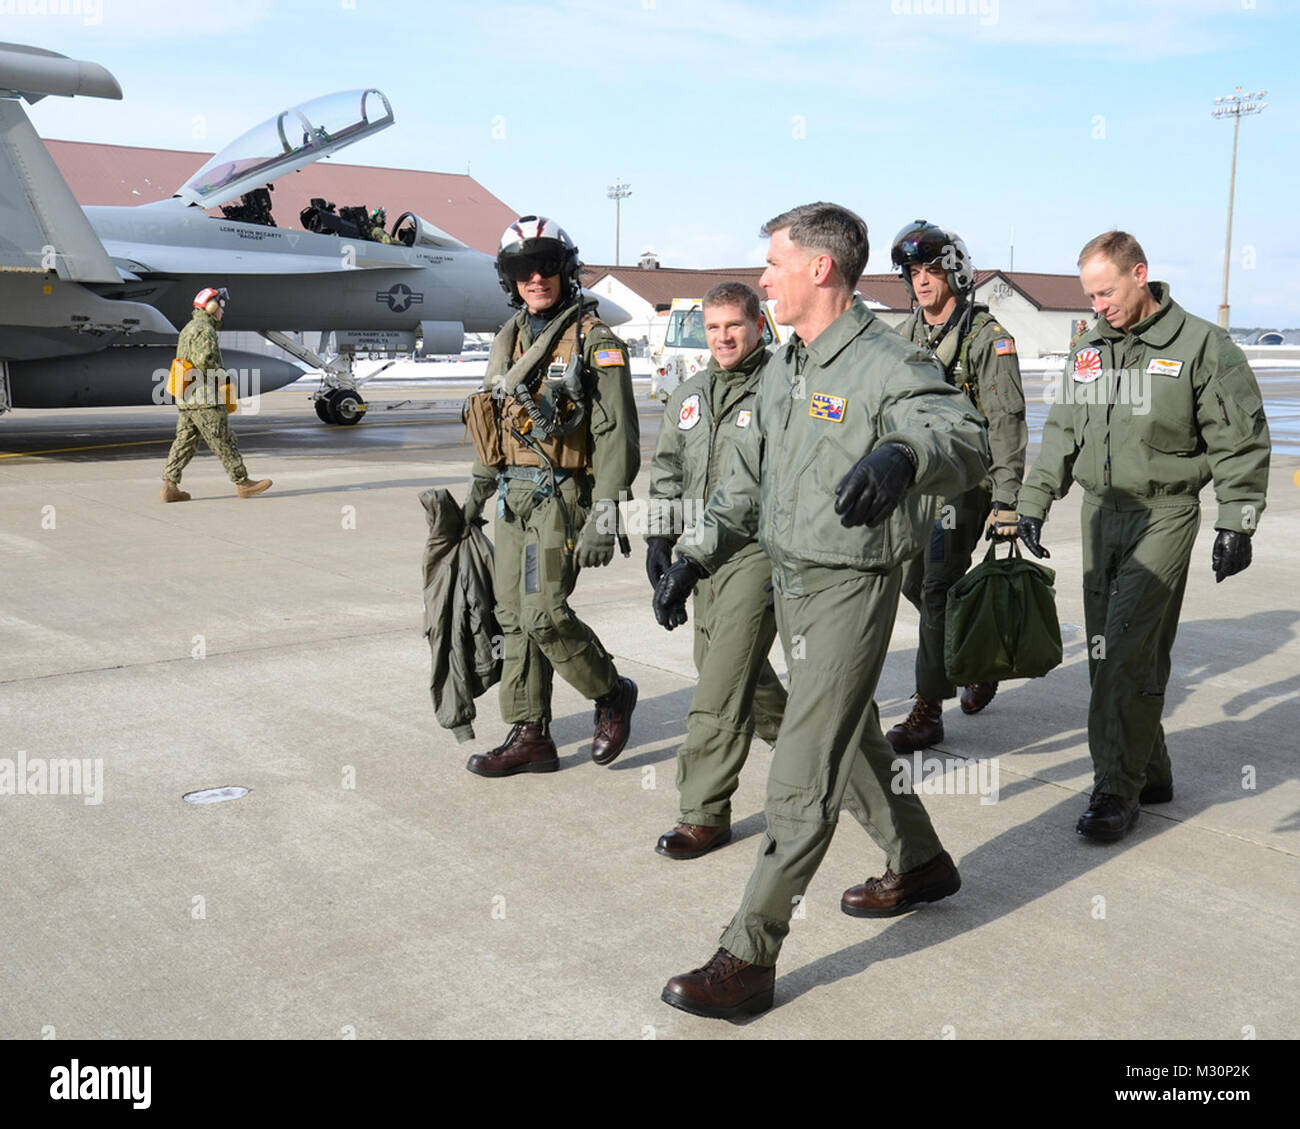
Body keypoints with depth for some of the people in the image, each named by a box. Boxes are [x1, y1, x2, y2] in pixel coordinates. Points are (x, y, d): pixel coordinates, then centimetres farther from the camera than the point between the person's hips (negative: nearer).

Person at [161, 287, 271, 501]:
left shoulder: (188, 329, 19)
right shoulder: (204, 331, -13)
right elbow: (204, 361, -25)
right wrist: (223, 376, -10)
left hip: (185, 399, 10)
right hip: (205, 400, -9)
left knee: (184, 442, 7)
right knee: (224, 443, -2)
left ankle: (169, 486, 3)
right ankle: (243, 483, 6)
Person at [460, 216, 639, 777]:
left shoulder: (595, 342, -8)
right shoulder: (509, 339, 14)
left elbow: (617, 434, -14)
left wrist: (605, 518, -20)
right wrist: (478, 489, 26)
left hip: (561, 494, -7)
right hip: (512, 496, 7)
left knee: (544, 614, -14)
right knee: (515, 615, 7)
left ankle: (612, 693, 12)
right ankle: (529, 736, 16)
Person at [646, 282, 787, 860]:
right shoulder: (688, 395, 14)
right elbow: (666, 470, 21)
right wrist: (659, 536, 12)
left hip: (760, 552, -8)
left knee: (723, 683, -10)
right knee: (728, 665, 18)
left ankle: (705, 812, -3)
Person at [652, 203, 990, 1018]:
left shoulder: (887, 365, -18)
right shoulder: (783, 369, 9)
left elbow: (967, 440, -33)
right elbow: (751, 478, 16)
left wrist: (901, 454, -55)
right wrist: (697, 556, 8)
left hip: (850, 591, -9)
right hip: (789, 582, 9)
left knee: (802, 779, -5)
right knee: (852, 740, 23)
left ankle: (748, 961, 3)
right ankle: (921, 866, 45)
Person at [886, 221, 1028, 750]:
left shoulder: (987, 338, -11)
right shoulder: (906, 335, 10)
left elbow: (1006, 423, -14)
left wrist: (1007, 502, -20)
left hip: (966, 480, -7)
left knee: (937, 590, -10)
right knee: (915, 583, 12)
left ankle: (928, 711, -2)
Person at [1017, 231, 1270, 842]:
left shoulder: (1203, 346, -5)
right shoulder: (1088, 349, 11)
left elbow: (1240, 443, -3)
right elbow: (1062, 432, 19)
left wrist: (1235, 523, -7)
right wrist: (1034, 501, 12)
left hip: (1165, 515, -6)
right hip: (1100, 511, 6)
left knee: (1128, 651, -14)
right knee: (1109, 652, 8)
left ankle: (1117, 789, -7)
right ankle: (1149, 772, 21)